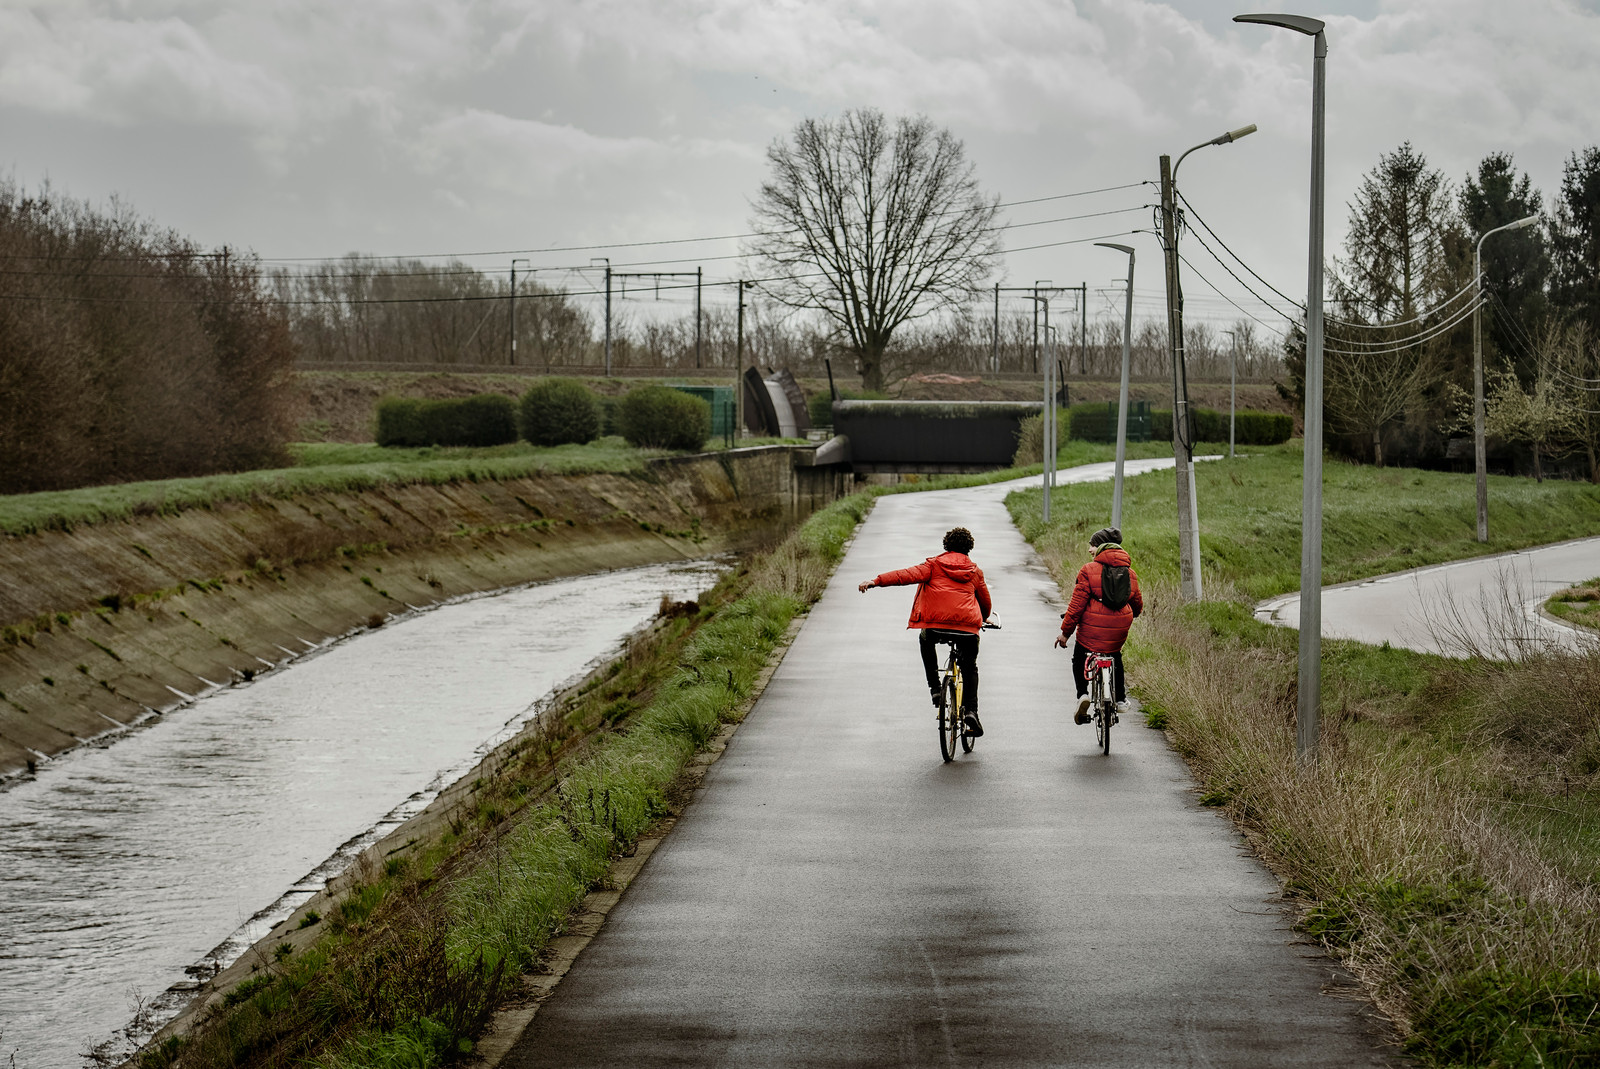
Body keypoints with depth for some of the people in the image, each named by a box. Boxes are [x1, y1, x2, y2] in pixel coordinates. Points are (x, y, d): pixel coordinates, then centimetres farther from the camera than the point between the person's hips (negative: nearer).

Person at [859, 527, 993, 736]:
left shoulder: (934, 565, 11)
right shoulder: (975, 571, 20)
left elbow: (908, 575, -4)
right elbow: (985, 600, 31)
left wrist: (876, 581, -10)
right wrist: (983, 619, 53)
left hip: (935, 626, -1)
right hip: (968, 629, 2)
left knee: (925, 641, 34)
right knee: (970, 668, 23)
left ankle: (934, 688, 23)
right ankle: (970, 710, 4)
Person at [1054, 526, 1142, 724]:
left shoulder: (1089, 570, -9)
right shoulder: (1130, 573, 6)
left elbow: (1077, 604, -10)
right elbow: (1138, 606, 16)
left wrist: (1065, 631, -4)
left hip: (1091, 629, -4)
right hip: (1119, 631, 4)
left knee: (1079, 661, 20)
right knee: (1115, 656, 33)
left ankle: (1082, 694, -3)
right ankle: (1120, 699, 30)